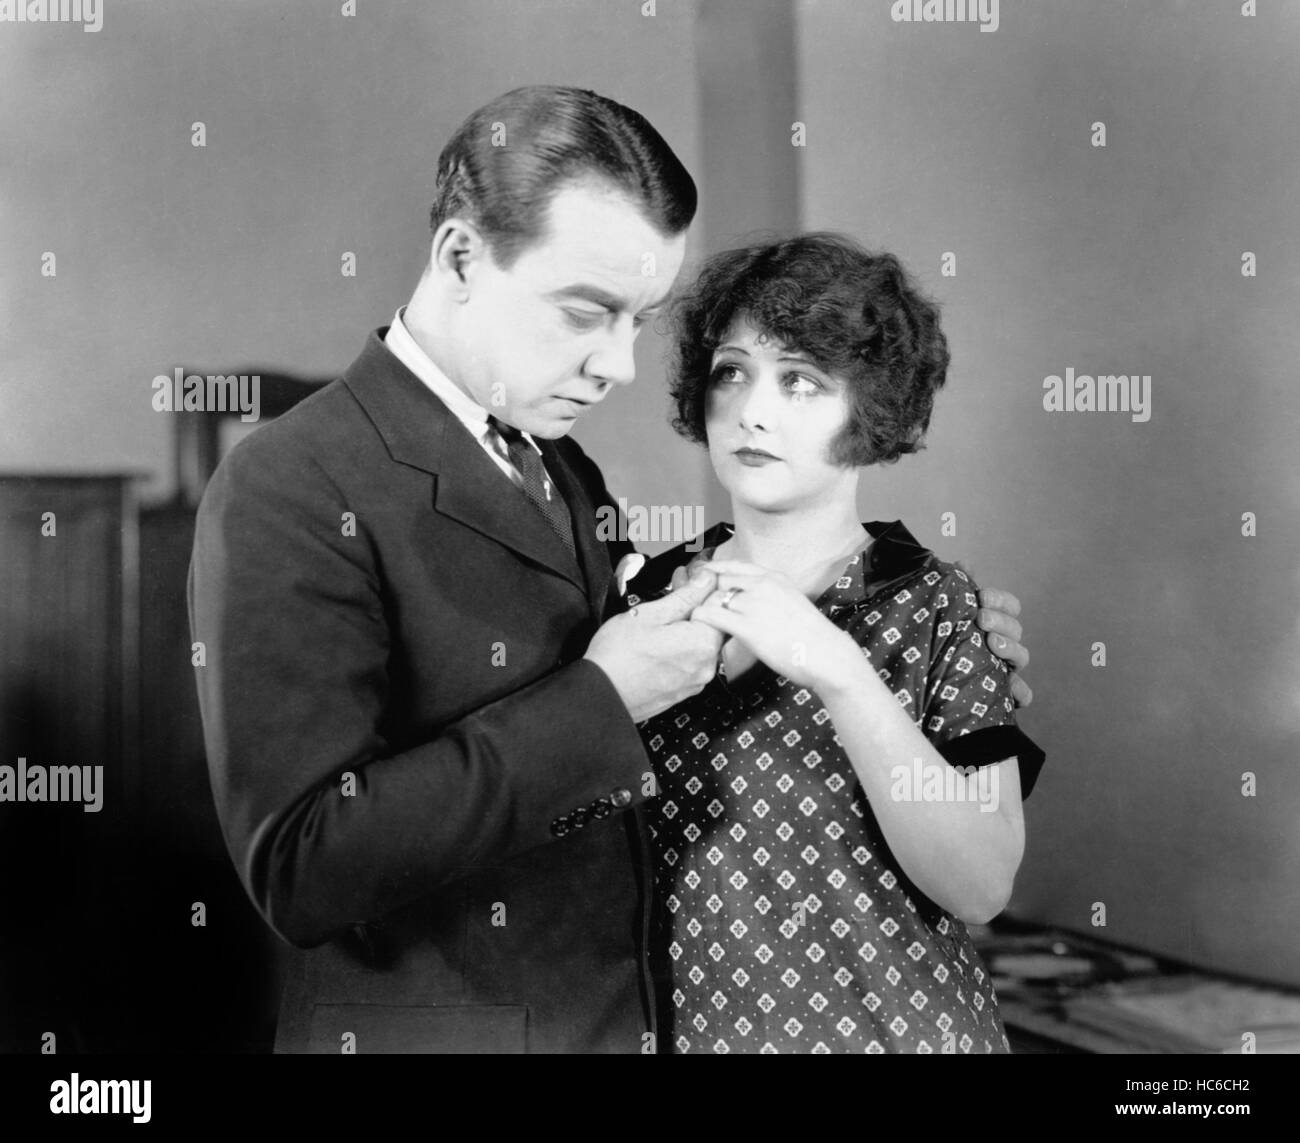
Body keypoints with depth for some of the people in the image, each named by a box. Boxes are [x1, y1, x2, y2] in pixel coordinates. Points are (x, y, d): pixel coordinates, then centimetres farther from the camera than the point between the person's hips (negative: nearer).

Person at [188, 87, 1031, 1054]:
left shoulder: (570, 476, 7)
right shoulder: (290, 492, -16)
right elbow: (299, 868, -26)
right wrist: (598, 701, -24)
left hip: (635, 1013, 7)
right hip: (431, 1023, -7)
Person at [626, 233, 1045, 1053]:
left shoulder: (938, 607, -9)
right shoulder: (648, 598, -4)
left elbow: (981, 887, -19)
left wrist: (837, 671, -27)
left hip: (891, 1021, -2)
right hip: (680, 1021, 2)